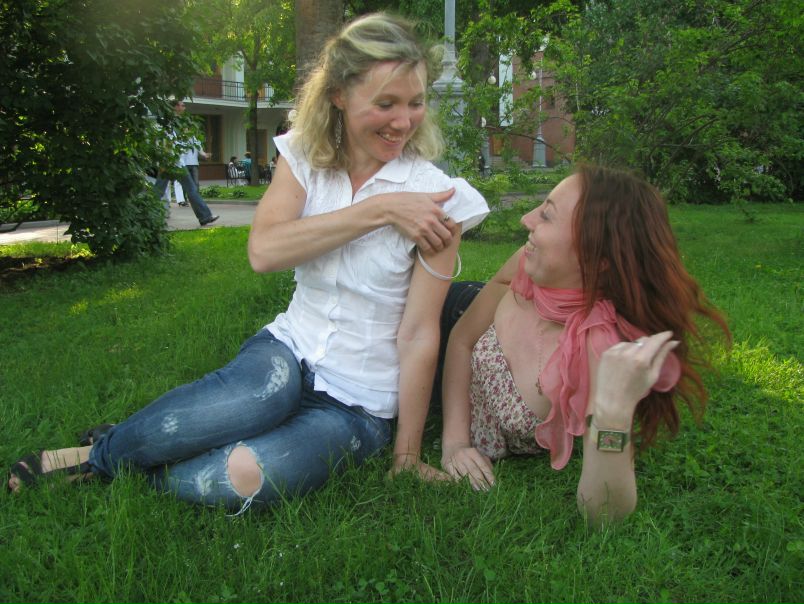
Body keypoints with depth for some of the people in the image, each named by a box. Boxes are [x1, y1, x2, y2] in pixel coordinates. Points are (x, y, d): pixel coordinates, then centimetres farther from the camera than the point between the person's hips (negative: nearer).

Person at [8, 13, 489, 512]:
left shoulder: (434, 196, -11)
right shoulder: (305, 156, -1)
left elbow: (419, 336, -12)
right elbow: (264, 251, -18)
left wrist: (407, 459, -8)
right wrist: (380, 210, -22)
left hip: (357, 408, -2)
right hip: (287, 351, 2)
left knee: (241, 478, -29)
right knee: (266, 391, -34)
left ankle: (106, 462, 0)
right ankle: (108, 448, -6)